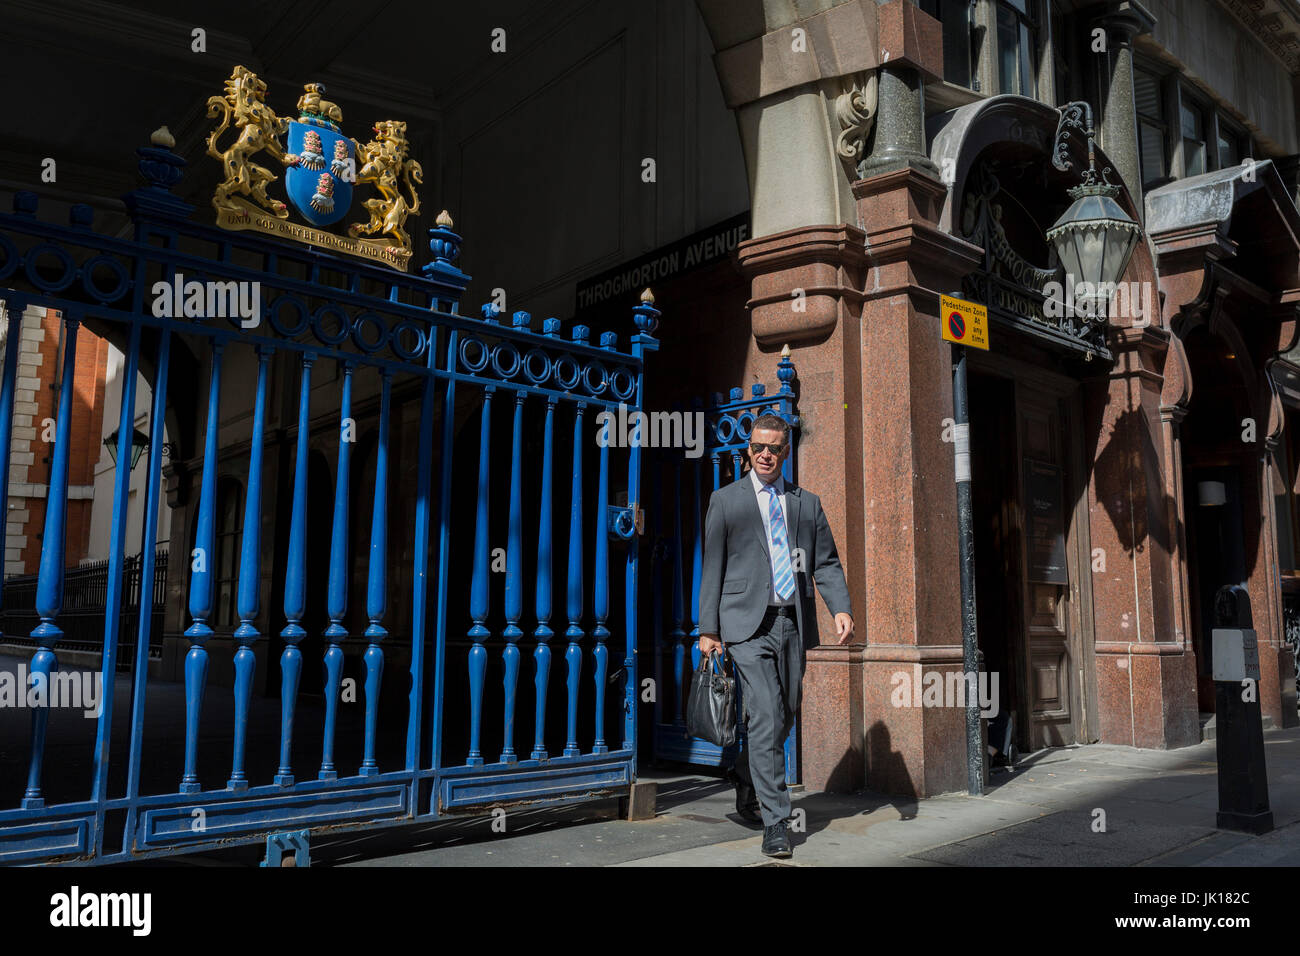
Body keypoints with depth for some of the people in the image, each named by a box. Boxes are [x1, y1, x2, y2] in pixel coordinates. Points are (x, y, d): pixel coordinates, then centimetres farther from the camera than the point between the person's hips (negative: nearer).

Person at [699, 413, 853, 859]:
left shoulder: (807, 503, 16)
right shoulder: (726, 500, 8)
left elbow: (826, 563, 12)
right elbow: (712, 567, 5)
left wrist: (841, 608, -5)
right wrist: (708, 629, -1)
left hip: (793, 623, 4)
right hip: (748, 623, -3)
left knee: (783, 716, 10)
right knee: (766, 717, -11)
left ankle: (745, 782, 37)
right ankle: (775, 822, -4)